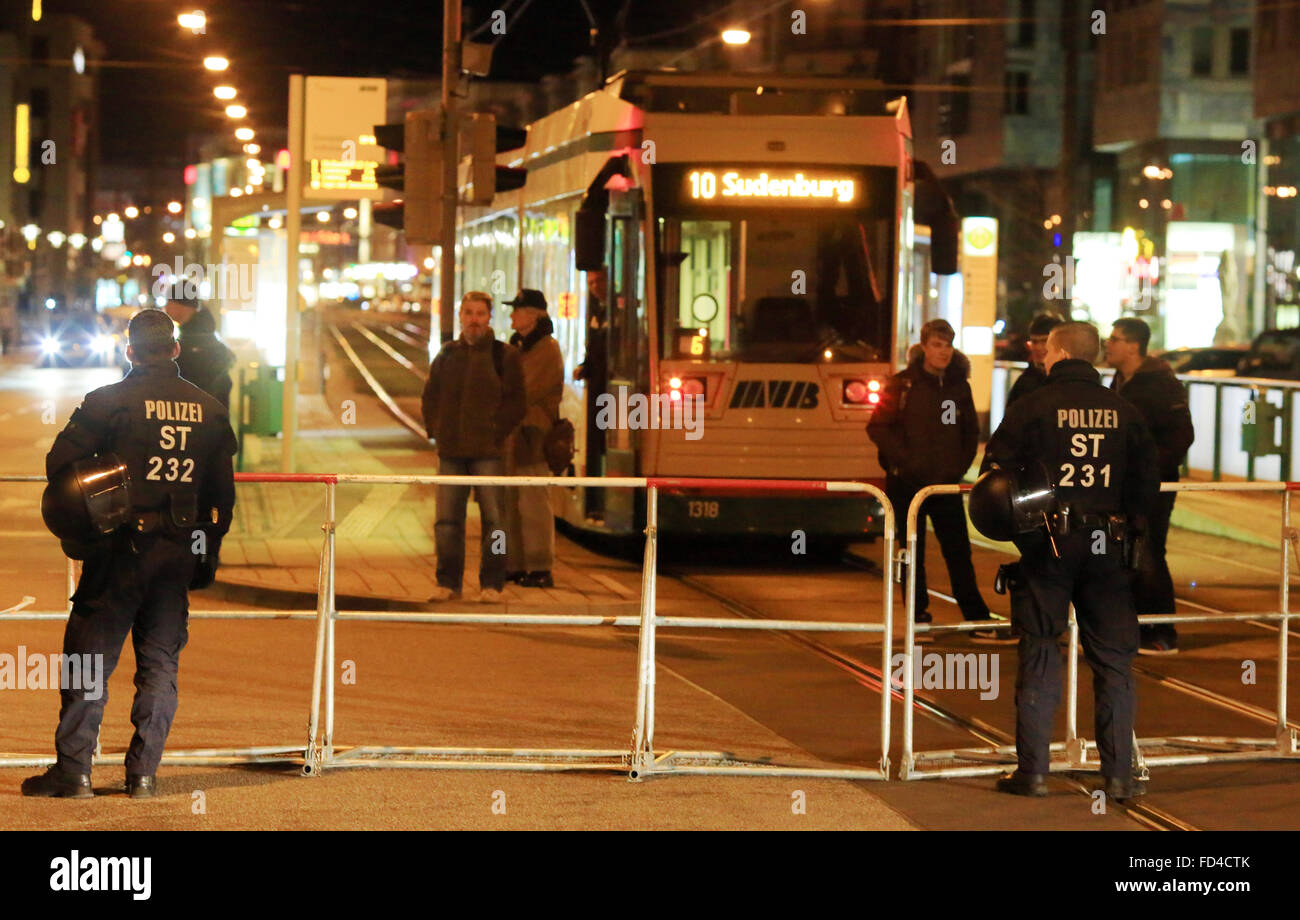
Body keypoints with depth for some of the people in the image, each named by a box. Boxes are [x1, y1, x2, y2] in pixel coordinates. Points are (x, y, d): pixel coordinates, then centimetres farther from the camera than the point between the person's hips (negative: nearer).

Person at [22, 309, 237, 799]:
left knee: (89, 656, 3)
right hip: (180, 553, 3)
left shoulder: (110, 401, -5)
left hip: (121, 549, -3)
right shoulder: (209, 409, 7)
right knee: (160, 663, 10)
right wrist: (208, 554, 18)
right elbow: (223, 493, 10)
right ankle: (143, 772, 7)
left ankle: (73, 770, 1)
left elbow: (59, 463, -10)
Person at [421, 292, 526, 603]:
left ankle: (491, 584, 3)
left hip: (488, 451, -3)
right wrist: (436, 430, 8)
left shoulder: (505, 355, 1)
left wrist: (496, 432, -8)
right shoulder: (447, 355, 12)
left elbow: (515, 402, -1)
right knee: (447, 519, 3)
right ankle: (448, 582, 11)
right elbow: (430, 397, 20)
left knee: (493, 518, -3)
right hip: (451, 451, 4)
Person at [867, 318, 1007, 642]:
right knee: (913, 552, 4)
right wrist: (905, 460, -13)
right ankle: (919, 619, 12)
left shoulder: (959, 386, 8)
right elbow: (878, 428, -6)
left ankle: (978, 621, 4)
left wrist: (960, 466, 5)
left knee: (959, 552, 2)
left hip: (946, 482, 3)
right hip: (906, 483, -3)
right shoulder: (903, 385, -4)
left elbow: (970, 431, 17)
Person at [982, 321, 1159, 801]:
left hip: (1047, 545, -2)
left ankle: (1032, 770, 3)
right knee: (1113, 660, 7)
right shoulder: (1124, 412, 5)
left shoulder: (1032, 406, -5)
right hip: (1106, 546, 2)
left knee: (1039, 656, 4)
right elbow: (1146, 479, 7)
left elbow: (995, 472, -5)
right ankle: (1119, 774, 6)